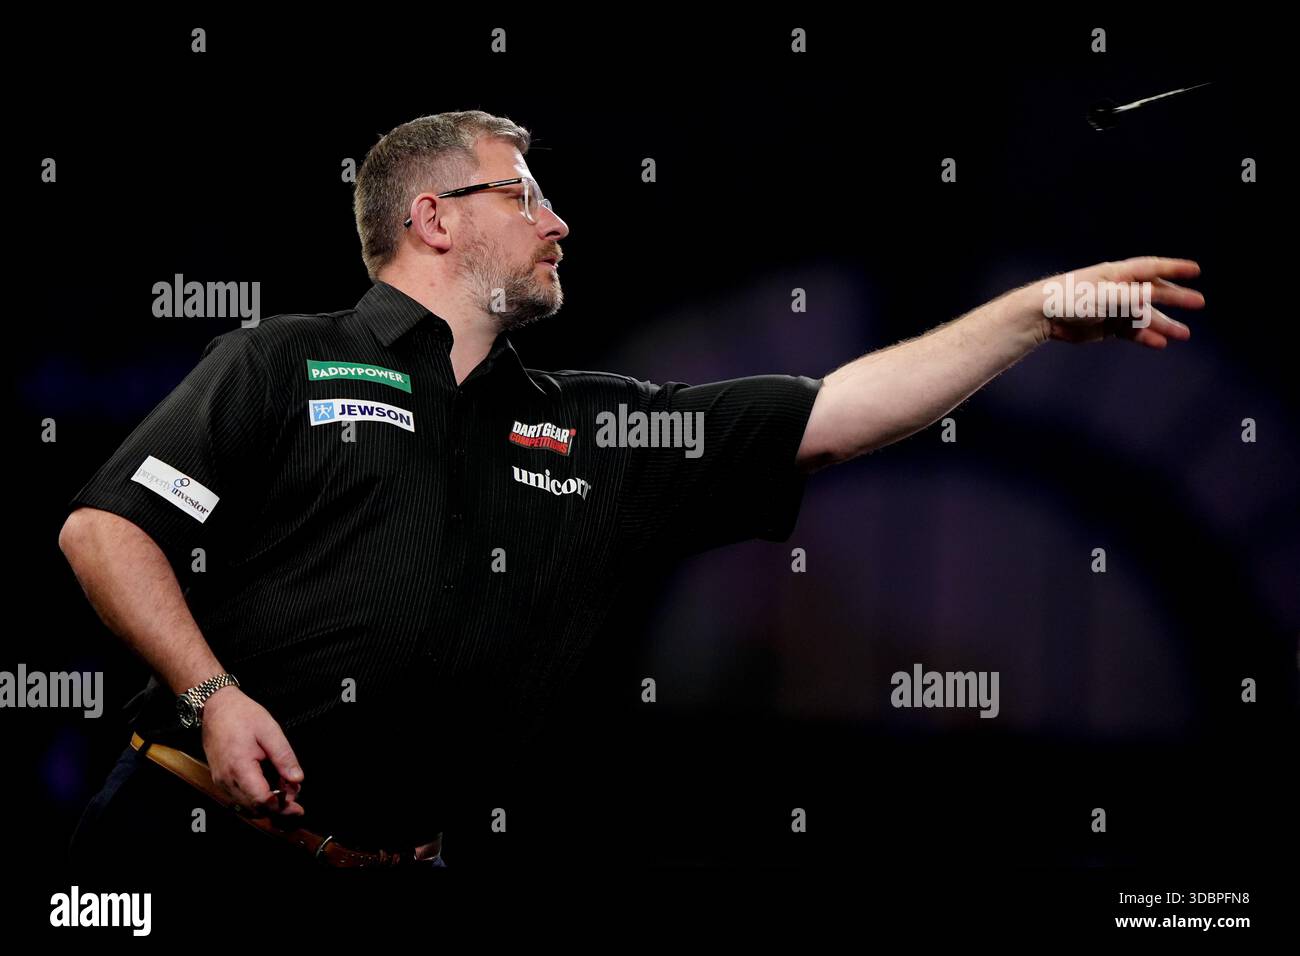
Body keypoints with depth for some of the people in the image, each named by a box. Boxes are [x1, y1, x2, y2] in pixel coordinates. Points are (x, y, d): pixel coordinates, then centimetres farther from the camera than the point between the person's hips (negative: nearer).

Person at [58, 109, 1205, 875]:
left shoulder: (588, 431, 16)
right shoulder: (283, 366, 3)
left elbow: (829, 417, 13)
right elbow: (104, 527, -3)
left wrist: (1039, 313, 8)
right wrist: (213, 694, -17)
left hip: (400, 852, 4)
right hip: (197, 826, -4)